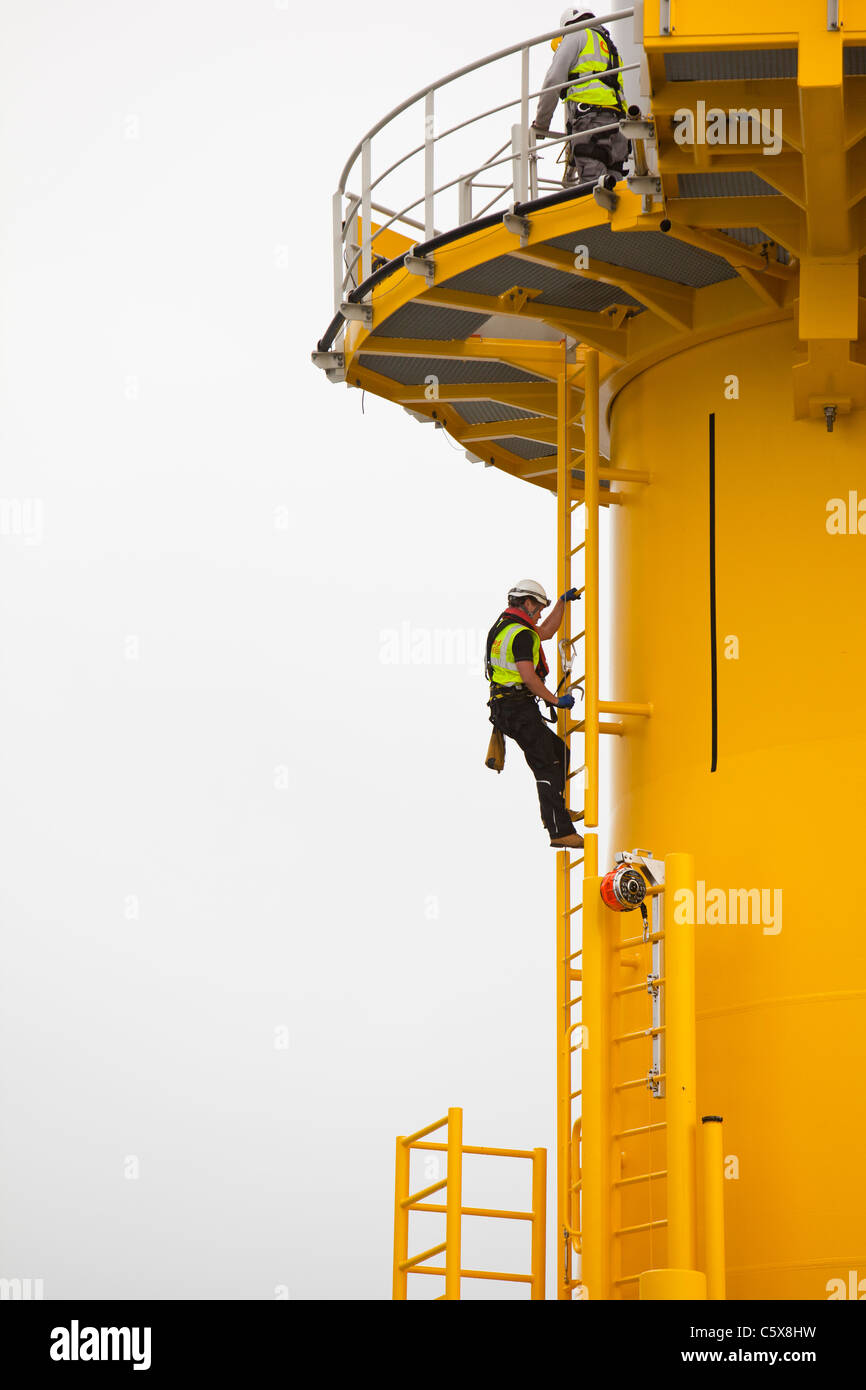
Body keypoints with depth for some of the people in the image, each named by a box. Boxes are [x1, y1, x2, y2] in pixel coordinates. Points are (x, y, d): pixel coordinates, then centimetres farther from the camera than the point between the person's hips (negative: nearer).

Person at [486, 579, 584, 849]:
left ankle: (556, 811, 27)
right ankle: (561, 832, -15)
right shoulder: (521, 634, -14)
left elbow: (546, 631, 33)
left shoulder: (503, 626, 17)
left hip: (503, 710, 10)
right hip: (521, 708, -10)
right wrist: (555, 700, -14)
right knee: (546, 768, -11)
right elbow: (528, 675, -23)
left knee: (559, 752, 22)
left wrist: (562, 601, 35)